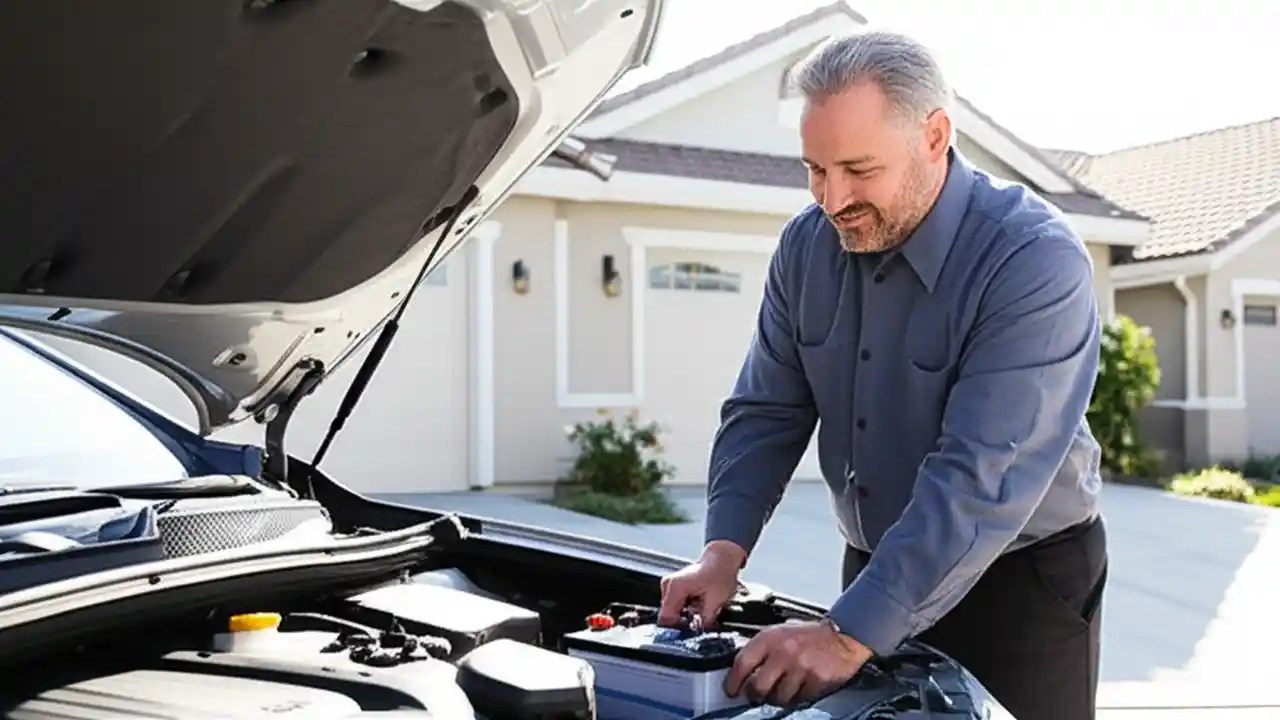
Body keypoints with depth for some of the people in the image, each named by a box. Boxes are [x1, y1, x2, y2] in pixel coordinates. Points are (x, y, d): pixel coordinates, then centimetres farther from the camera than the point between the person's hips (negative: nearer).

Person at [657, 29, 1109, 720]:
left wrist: (850, 636, -35)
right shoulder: (807, 245, -4)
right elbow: (766, 411, 1)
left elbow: (983, 480, -32)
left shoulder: (1036, 262, -25)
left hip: (1021, 582, -5)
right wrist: (724, 549, -13)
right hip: (875, 567, 5)